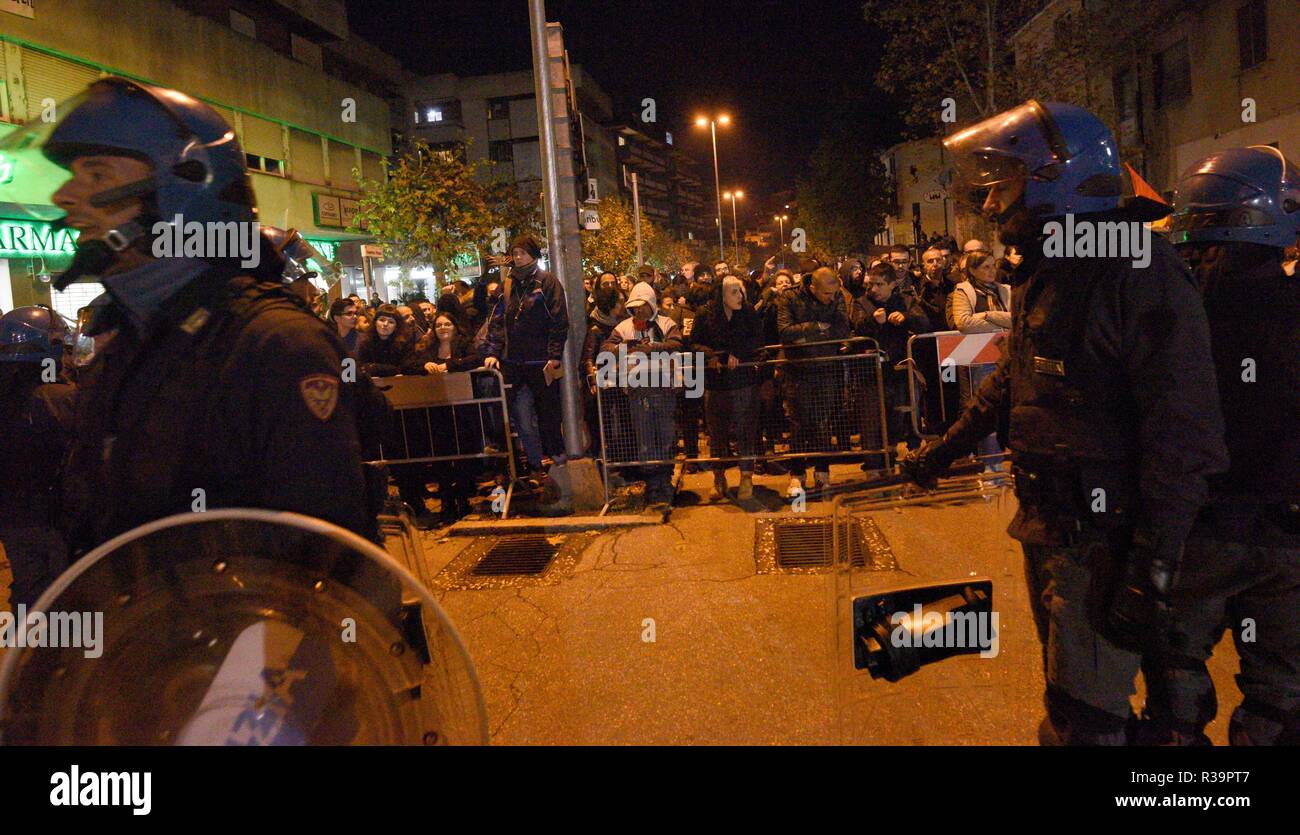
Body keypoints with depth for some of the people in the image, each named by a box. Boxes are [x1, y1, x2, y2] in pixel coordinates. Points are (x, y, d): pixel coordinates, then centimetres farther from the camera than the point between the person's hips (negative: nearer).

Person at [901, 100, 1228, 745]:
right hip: (1046, 524, 9)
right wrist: (943, 451, 30)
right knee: (1069, 696, 22)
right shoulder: (1039, 277, 11)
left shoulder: (1138, 272, -18)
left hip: (1102, 539, -9)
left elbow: (1183, 432, -22)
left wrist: (1152, 568, -24)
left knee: (1081, 722, 0)